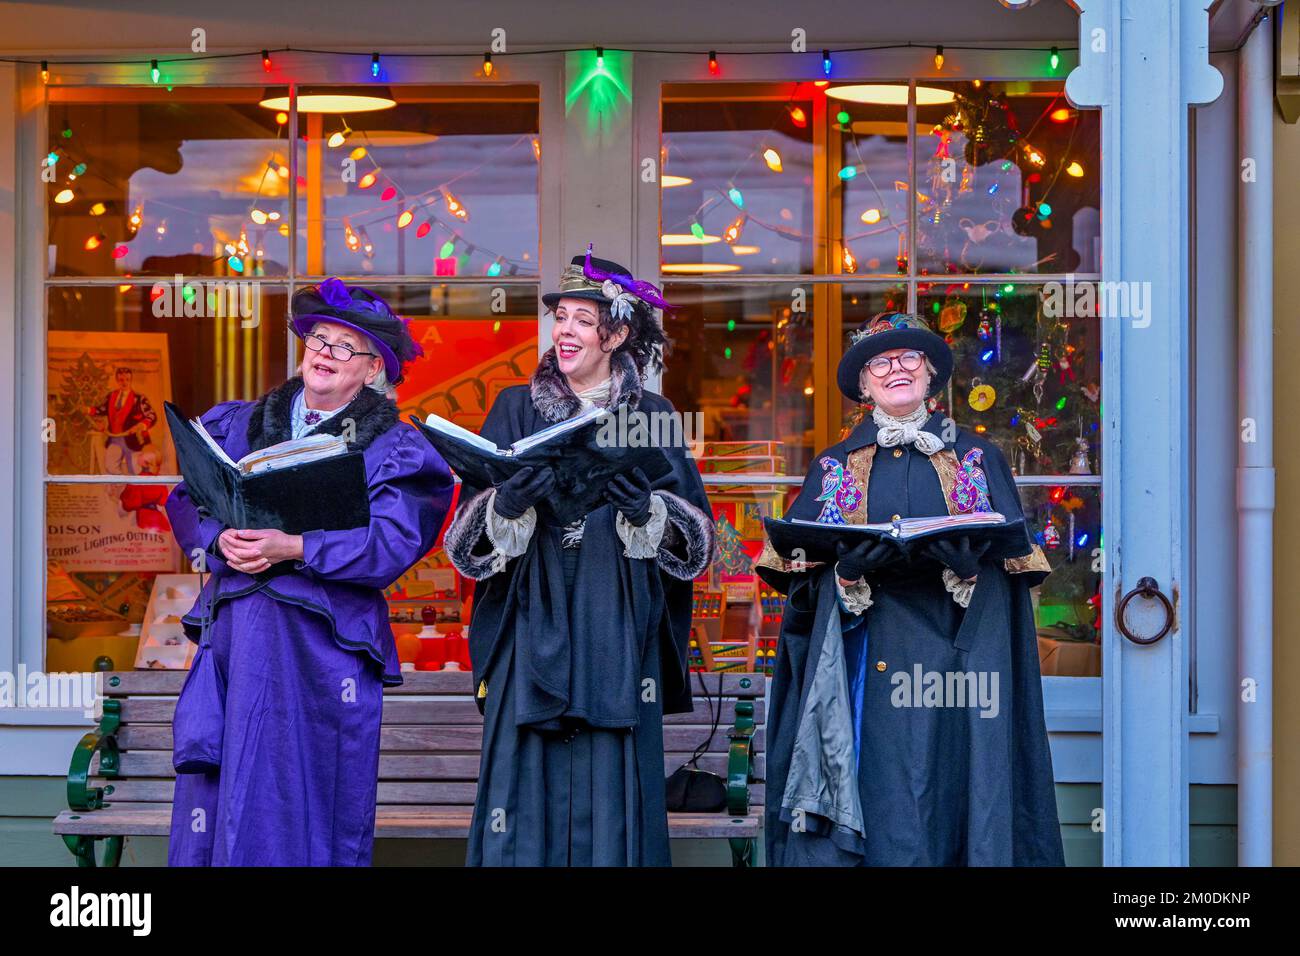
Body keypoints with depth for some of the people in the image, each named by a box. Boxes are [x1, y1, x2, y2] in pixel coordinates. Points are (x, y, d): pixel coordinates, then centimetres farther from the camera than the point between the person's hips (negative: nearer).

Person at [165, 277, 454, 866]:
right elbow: (186, 499, 11)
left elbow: (393, 543, -8)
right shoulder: (239, 425, 18)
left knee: (305, 794, -4)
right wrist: (222, 541, -11)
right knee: (217, 794, 0)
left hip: (322, 637, -3)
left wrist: (293, 549, -18)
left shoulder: (394, 449, 5)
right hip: (233, 625, 3)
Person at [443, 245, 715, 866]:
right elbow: (474, 531, 3)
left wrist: (644, 507, -17)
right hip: (533, 625, 0)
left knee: (609, 788, -1)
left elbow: (693, 536, 3)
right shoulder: (517, 409, 9)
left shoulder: (651, 417, 8)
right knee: (529, 787, -4)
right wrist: (509, 503, -18)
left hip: (616, 632, 0)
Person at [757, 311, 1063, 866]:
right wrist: (846, 573, -16)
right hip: (863, 669, 0)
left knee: (947, 799, -5)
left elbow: (1014, 559, 4)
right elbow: (798, 569, 5)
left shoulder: (978, 459, 12)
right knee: (869, 800, -6)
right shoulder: (835, 466, 14)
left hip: (951, 661, 0)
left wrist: (967, 563, -17)